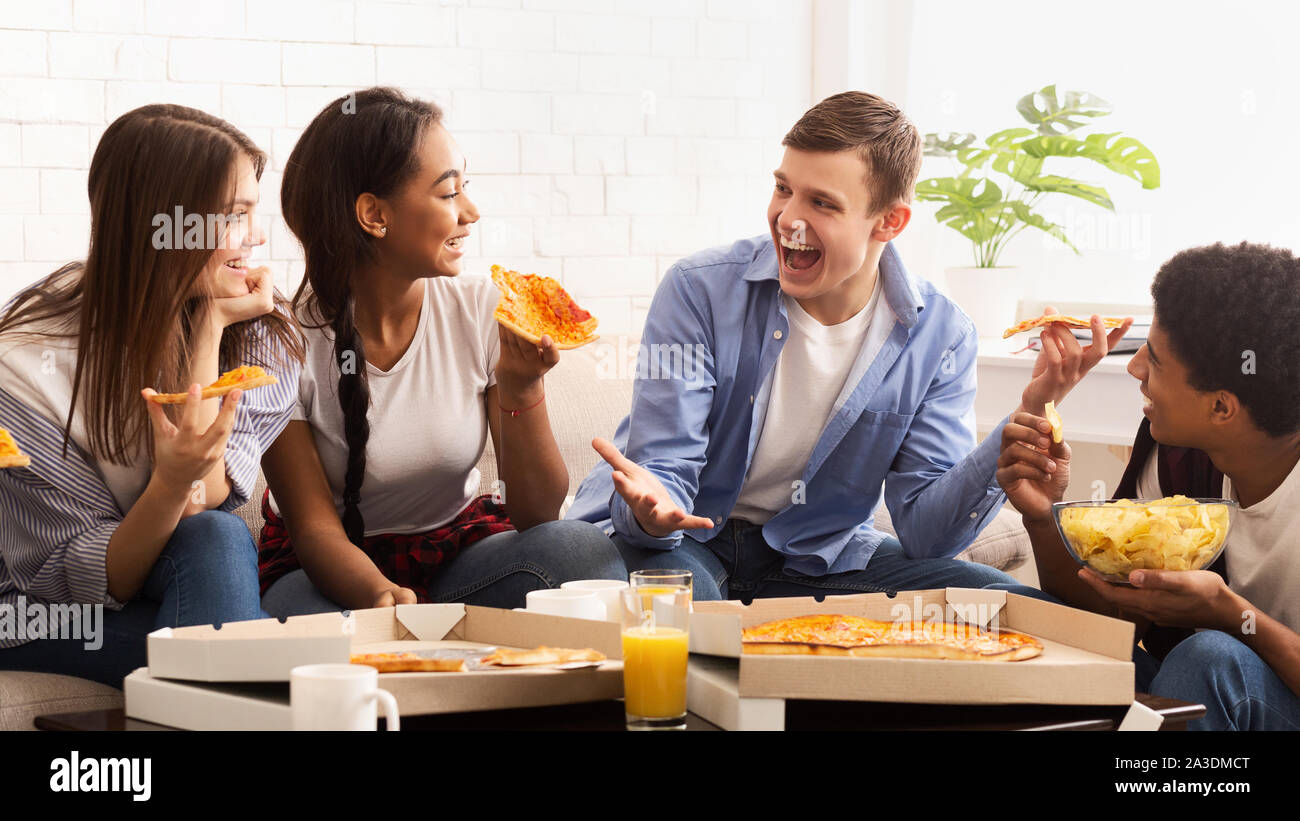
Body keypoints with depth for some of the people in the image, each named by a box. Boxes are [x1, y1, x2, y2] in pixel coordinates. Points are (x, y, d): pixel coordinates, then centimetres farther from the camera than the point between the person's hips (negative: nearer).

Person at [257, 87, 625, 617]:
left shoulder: (485, 311, -9)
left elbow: (537, 515, -7)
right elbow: (315, 527, -15)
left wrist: (521, 388, -25)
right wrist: (380, 595, -38)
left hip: (461, 547, 4)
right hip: (335, 569, -4)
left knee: (588, 554, -27)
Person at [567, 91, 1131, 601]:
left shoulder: (940, 337, -7)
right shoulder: (701, 290, -14)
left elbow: (924, 531, -12)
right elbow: (663, 472, -16)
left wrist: (1028, 421, -24)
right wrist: (651, 510, -42)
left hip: (818, 558, 4)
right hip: (686, 539, -3)